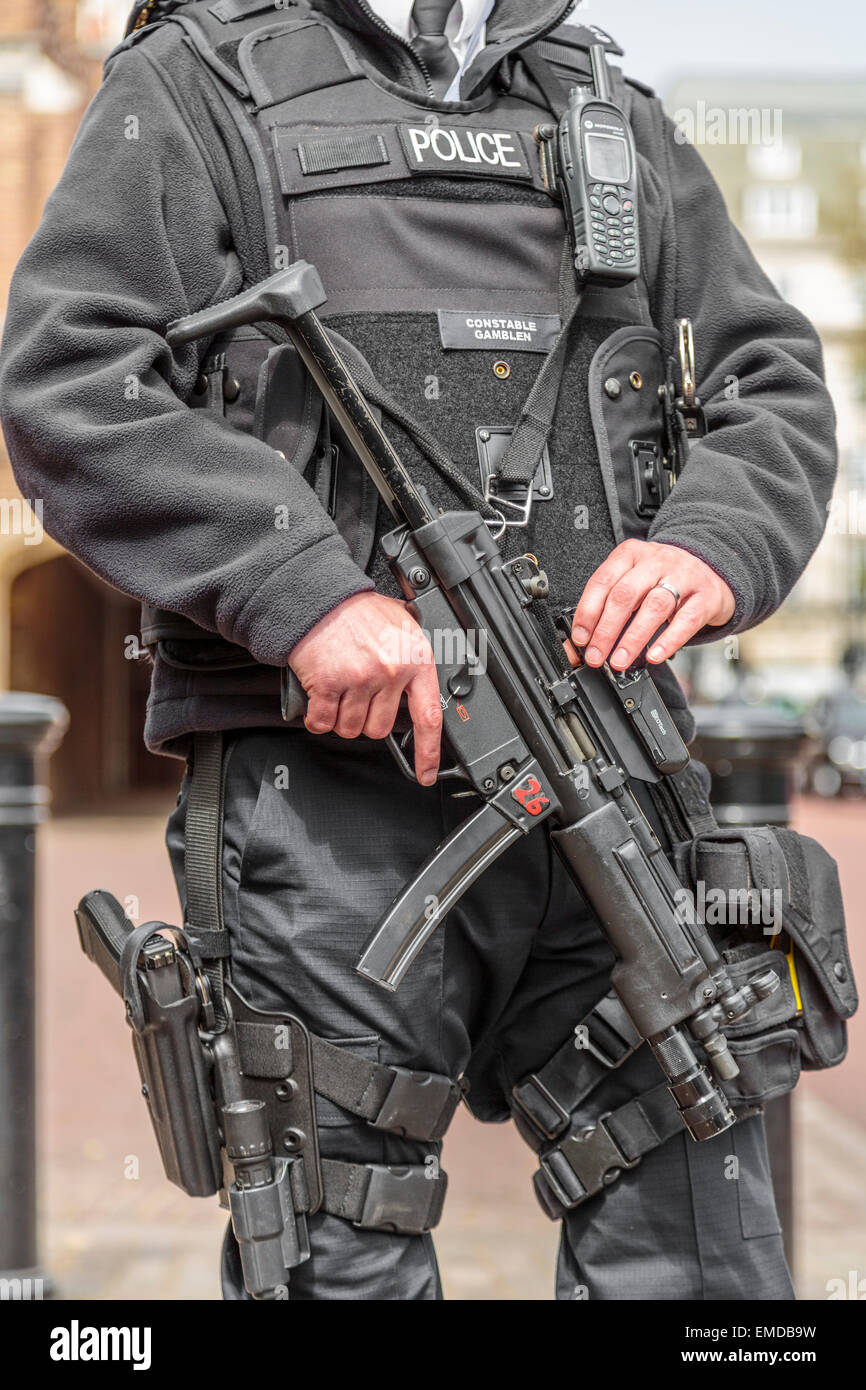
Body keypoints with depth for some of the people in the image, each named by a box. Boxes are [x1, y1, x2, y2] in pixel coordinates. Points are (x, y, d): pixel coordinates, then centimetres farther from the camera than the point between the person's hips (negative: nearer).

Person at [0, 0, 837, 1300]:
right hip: (331, 790, -4)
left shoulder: (619, 117, 22)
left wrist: (715, 545, -3)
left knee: (703, 1255, 4)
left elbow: (775, 387, 21)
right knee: (345, 1258, 0)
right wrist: (305, 592, -16)